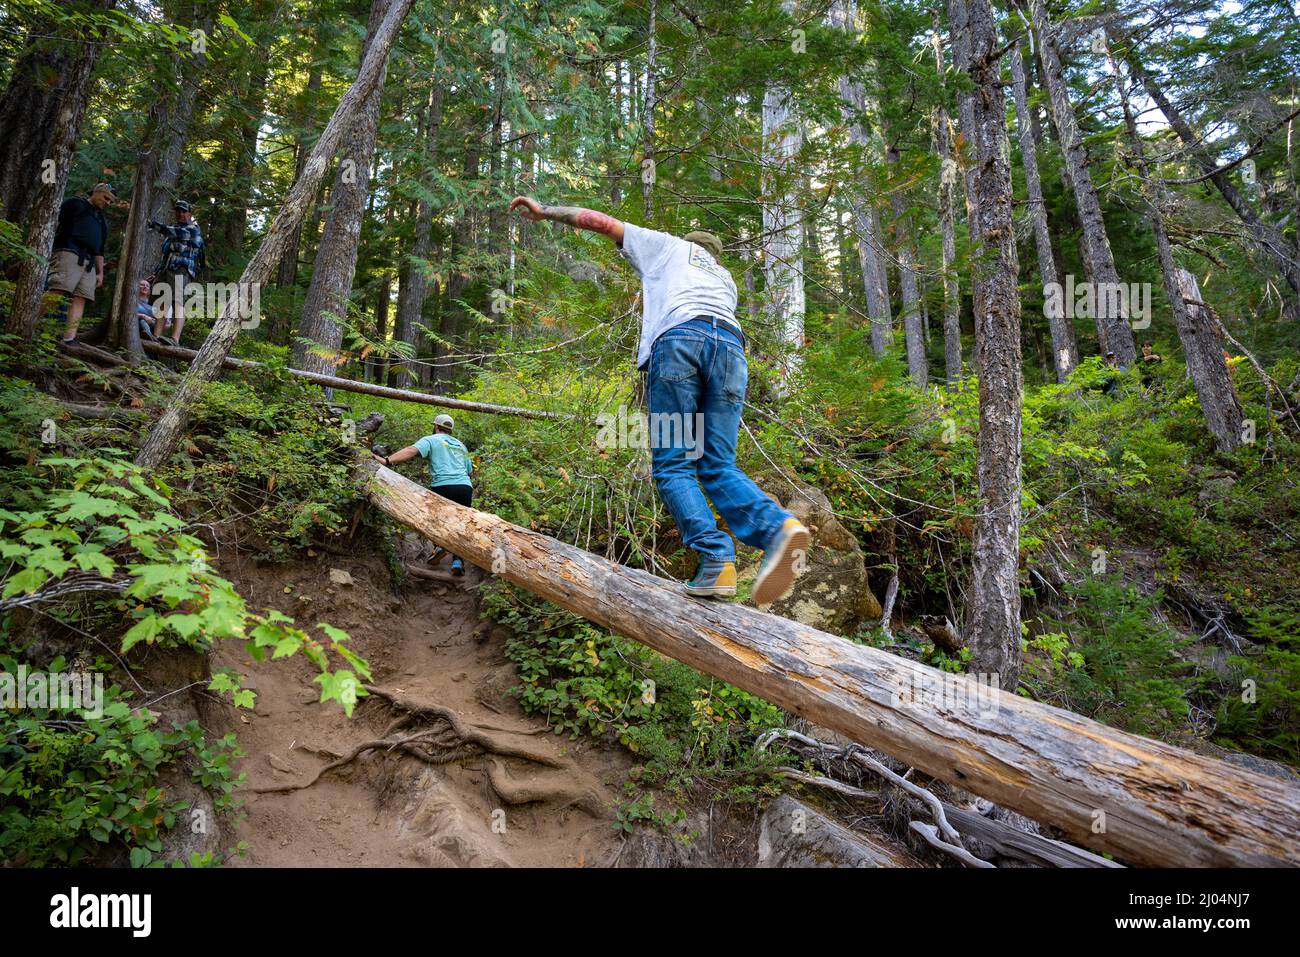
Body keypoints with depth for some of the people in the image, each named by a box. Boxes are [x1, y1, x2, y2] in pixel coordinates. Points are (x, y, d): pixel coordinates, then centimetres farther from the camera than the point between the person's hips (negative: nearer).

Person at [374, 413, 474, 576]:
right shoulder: (461, 445, 27)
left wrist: (388, 460, -18)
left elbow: (411, 451, -9)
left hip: (443, 487, -3)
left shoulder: (431, 440, 9)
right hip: (465, 487, 4)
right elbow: (469, 470, 27)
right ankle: (457, 561, -3)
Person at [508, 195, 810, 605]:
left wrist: (545, 211, 41)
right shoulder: (726, 279, 41)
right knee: (719, 467, 0)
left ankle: (716, 560, -22)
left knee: (673, 464, -5)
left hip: (679, 337, -4)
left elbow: (602, 221, 31)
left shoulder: (668, 245, 31)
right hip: (731, 345, 4)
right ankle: (777, 526, -27)